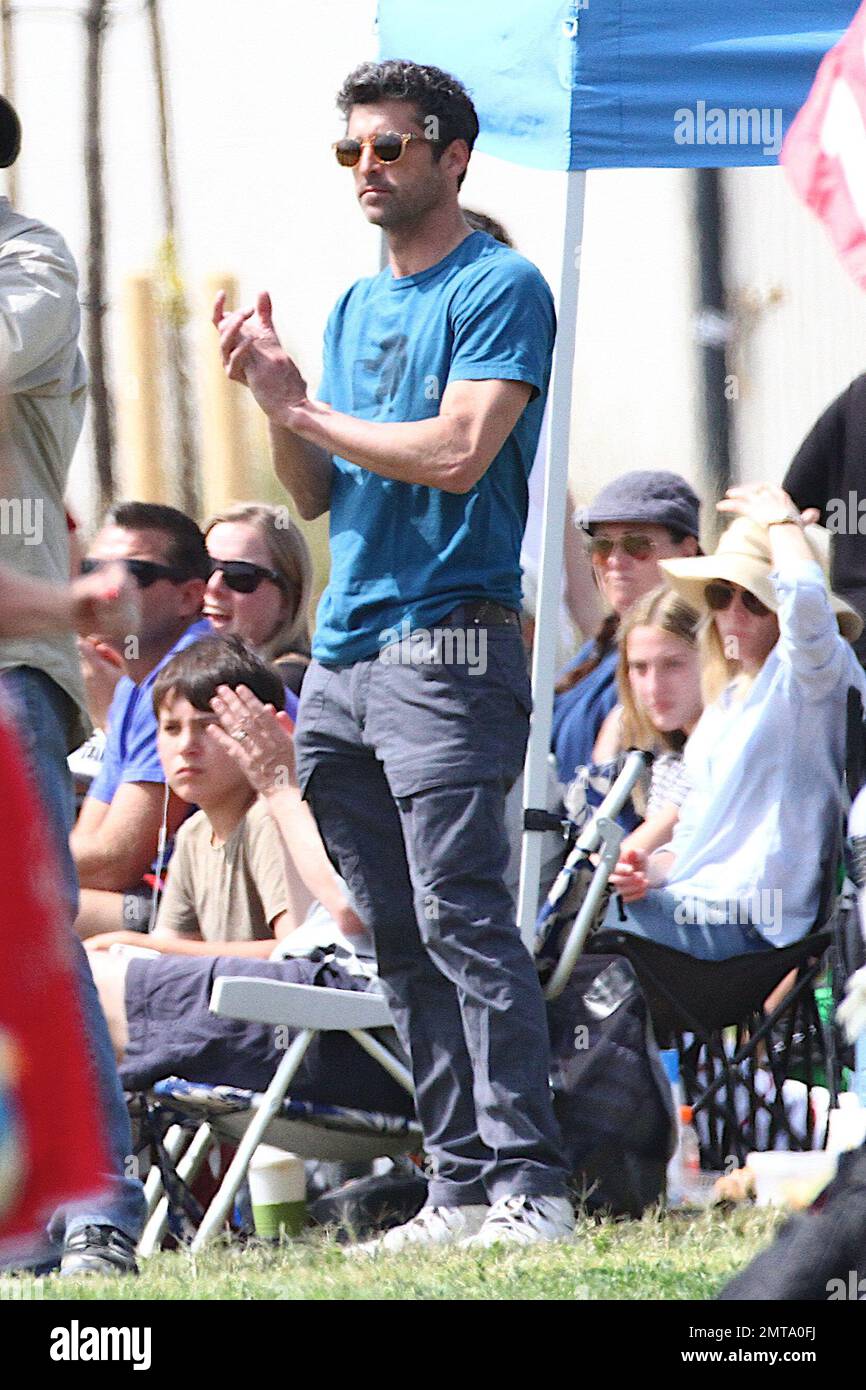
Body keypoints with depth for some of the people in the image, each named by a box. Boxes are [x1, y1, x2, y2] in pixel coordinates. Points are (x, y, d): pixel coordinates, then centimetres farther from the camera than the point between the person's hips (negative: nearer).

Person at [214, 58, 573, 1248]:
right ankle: (462, 1184, 8)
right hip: (342, 651, 8)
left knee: (460, 918, -15)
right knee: (400, 941, 6)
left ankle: (528, 1186, -17)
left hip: (448, 645, -8)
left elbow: (457, 454, -16)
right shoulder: (355, 307, 20)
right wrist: (276, 399, 3)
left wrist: (306, 408, -9)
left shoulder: (499, 290, -4)